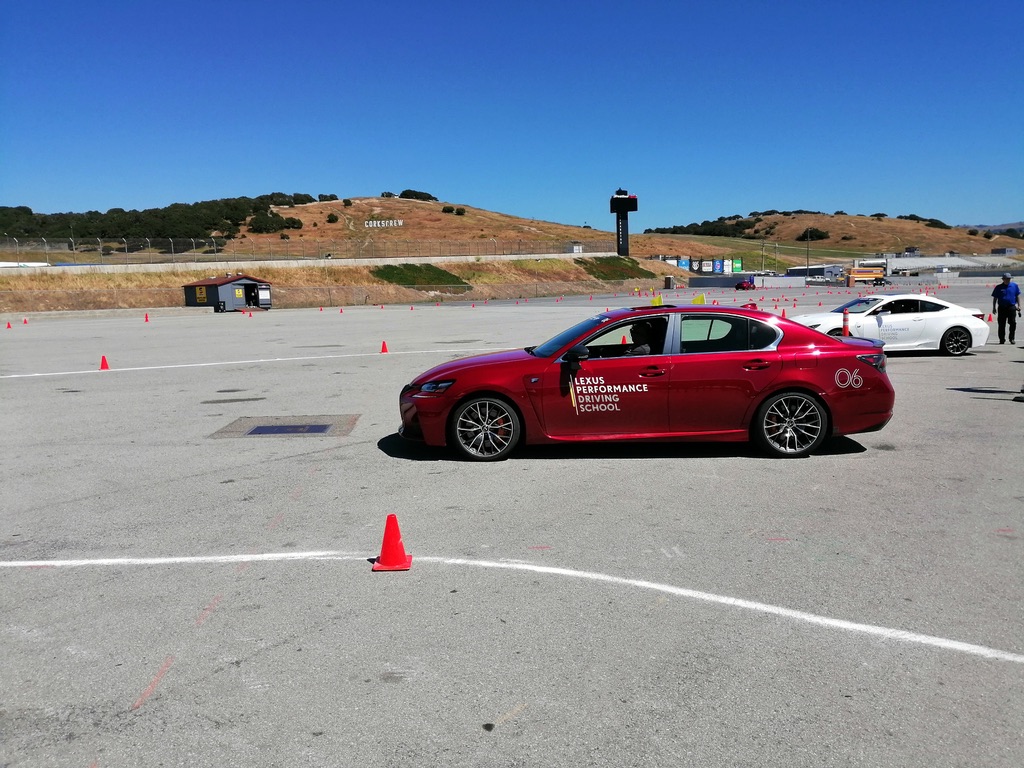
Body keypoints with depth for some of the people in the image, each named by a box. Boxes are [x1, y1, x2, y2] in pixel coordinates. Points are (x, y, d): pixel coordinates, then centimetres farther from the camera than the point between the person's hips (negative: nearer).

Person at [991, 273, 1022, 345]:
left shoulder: (1015, 286, 7)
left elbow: (1018, 296, 12)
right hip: (1002, 308, 0)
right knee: (1001, 325, 2)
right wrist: (994, 308, 5)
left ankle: (1011, 338, 5)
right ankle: (1002, 339, 9)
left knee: (1013, 323, -4)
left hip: (1012, 307, 0)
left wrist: (1019, 306, 7)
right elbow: (995, 298, 9)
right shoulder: (998, 287, 5)